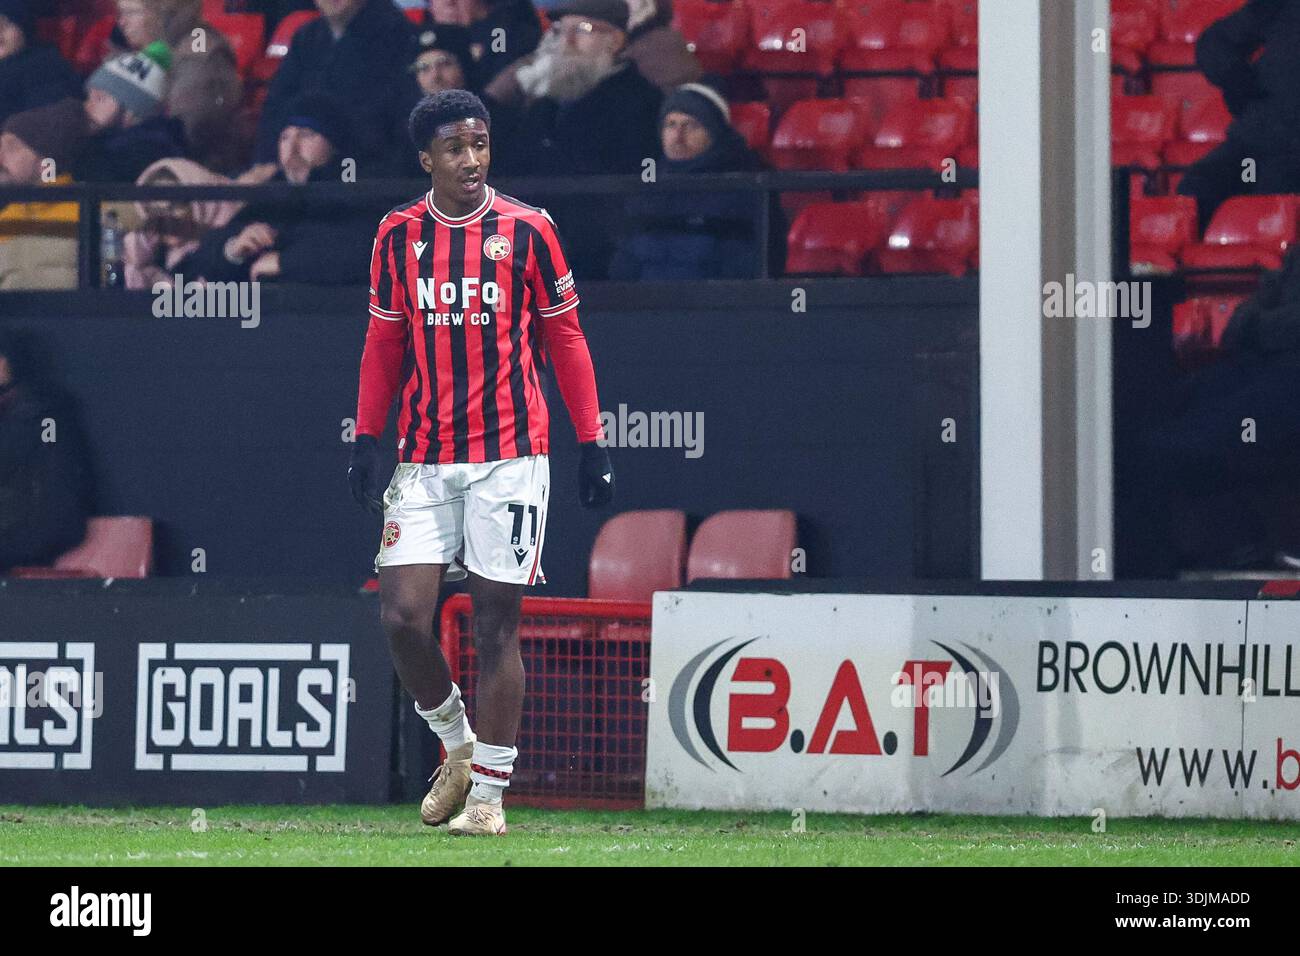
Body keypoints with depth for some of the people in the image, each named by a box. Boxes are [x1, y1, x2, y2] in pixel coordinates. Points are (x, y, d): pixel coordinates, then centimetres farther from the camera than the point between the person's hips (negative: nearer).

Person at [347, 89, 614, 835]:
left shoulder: (527, 230, -1)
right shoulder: (399, 234, 6)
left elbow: (565, 340, 4)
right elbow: (384, 344, 13)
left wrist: (591, 444, 1)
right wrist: (368, 439, 7)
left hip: (511, 452, -3)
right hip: (425, 457, 3)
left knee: (497, 620, -2)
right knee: (403, 614, -7)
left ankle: (489, 791, 5)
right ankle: (457, 744, 17)